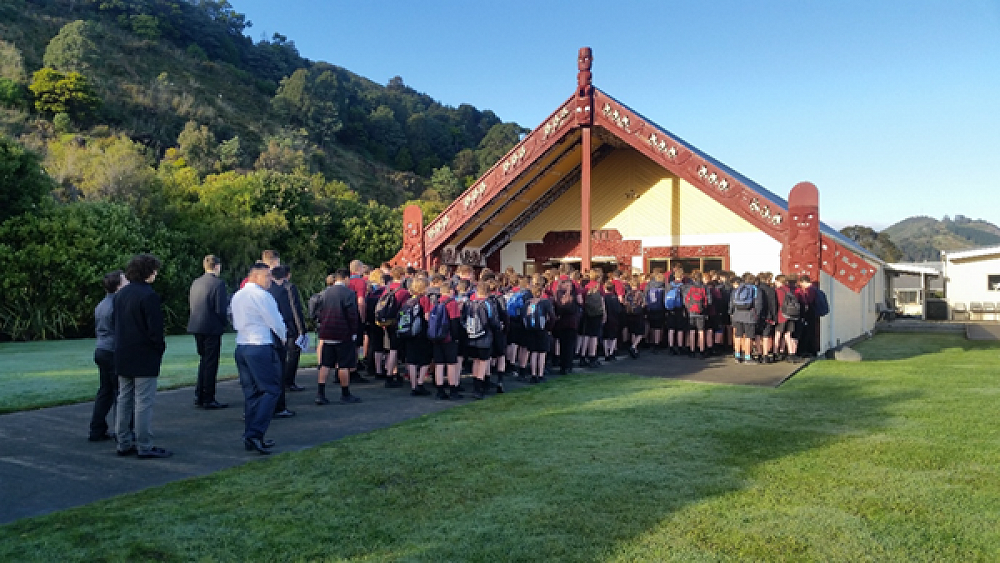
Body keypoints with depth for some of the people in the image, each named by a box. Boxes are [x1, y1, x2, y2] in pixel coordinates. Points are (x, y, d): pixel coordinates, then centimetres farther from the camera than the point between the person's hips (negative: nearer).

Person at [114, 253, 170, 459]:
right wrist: (160, 346, -3)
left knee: (124, 400, 15)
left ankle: (124, 443, 22)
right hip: (144, 357, -8)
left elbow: (115, 322, 15)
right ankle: (145, 447, 1)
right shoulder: (149, 295, -17)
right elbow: (155, 328, -19)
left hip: (122, 357, 9)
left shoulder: (121, 294, 10)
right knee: (144, 402, -3)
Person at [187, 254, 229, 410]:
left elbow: (190, 304, 11)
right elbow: (220, 309, -18)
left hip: (197, 327, 7)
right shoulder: (218, 284, -14)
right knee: (211, 363, 1)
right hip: (212, 328, -7)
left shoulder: (195, 283, 7)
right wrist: (225, 322, -1)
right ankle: (208, 400, 7)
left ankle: (199, 396, 25)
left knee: (203, 361, 20)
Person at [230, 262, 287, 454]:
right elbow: (276, 323, -9)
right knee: (271, 390, -4)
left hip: (241, 346, 9)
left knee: (251, 392, 12)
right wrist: (283, 337, 9)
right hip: (262, 347, -9)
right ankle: (255, 434, -14)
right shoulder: (261, 295, -12)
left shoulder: (237, 296, 14)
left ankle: (251, 437, 15)